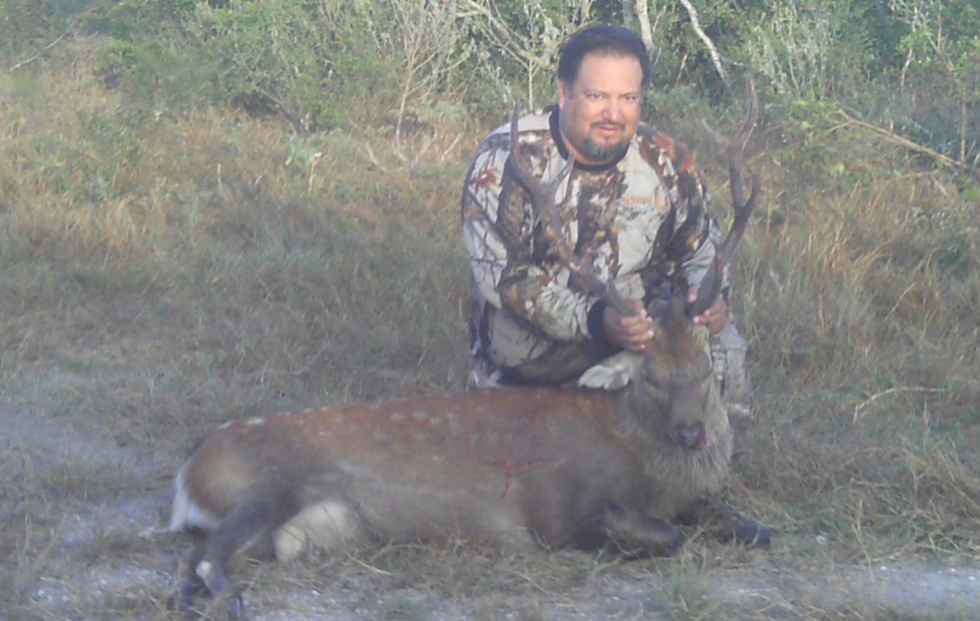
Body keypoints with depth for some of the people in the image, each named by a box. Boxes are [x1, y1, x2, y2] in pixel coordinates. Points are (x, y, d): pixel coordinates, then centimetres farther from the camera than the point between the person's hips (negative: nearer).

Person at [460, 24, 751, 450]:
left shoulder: (667, 163, -4)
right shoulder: (505, 159, -15)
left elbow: (702, 250, 9)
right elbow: (504, 275, -22)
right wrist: (596, 321, -36)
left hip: (640, 335, 2)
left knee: (720, 346, -21)